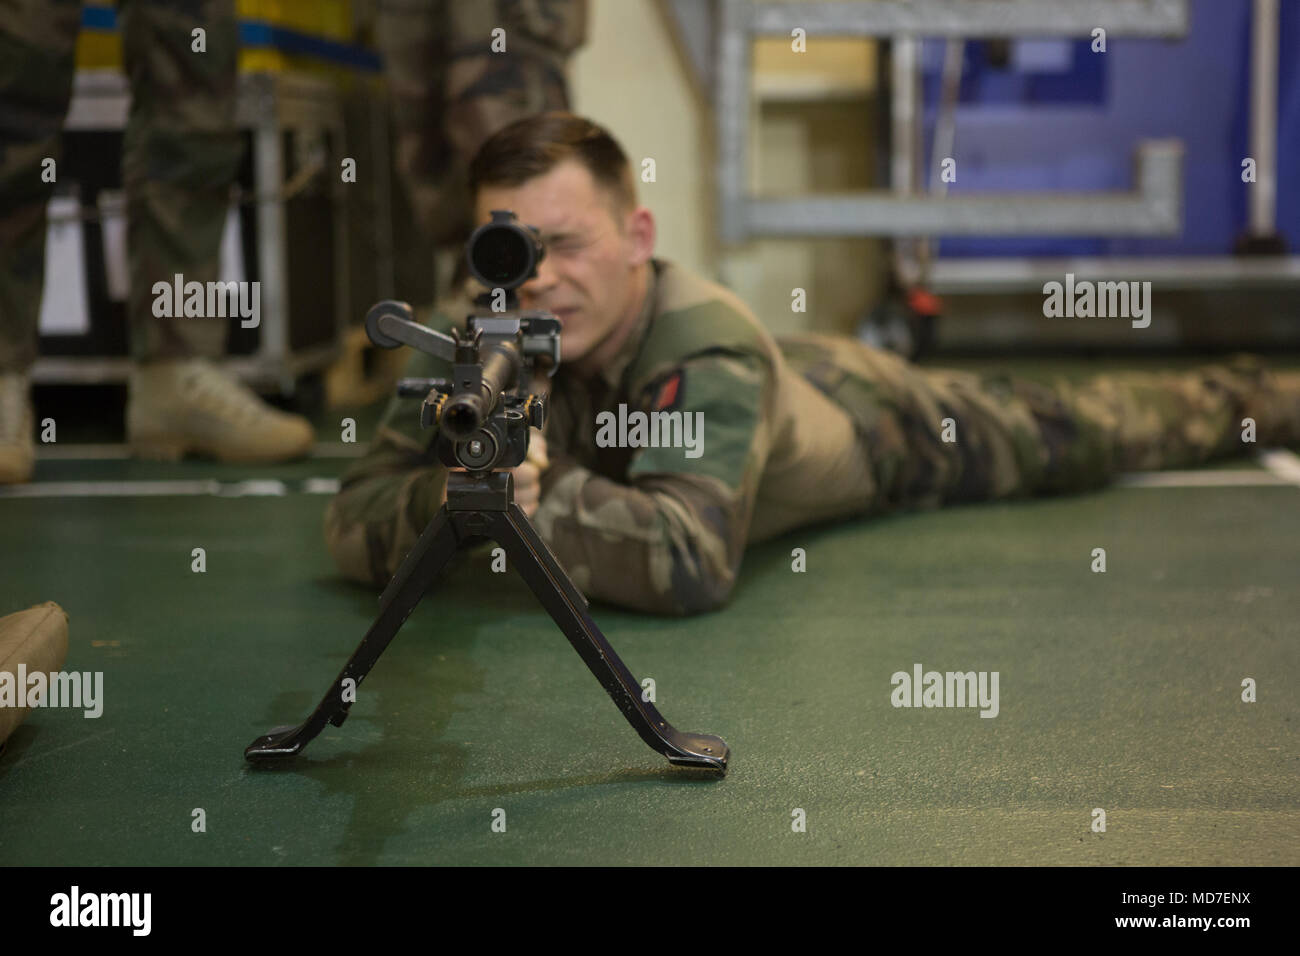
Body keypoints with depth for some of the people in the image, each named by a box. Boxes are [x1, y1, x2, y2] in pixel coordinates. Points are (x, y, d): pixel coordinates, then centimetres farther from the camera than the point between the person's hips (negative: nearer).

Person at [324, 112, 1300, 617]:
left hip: (870, 420, -3)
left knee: (1071, 434, 23)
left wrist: (534, 498, -63)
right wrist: (449, 497, -53)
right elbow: (355, 520, -34)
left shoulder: (706, 348, -48)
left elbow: (691, 561, -58)